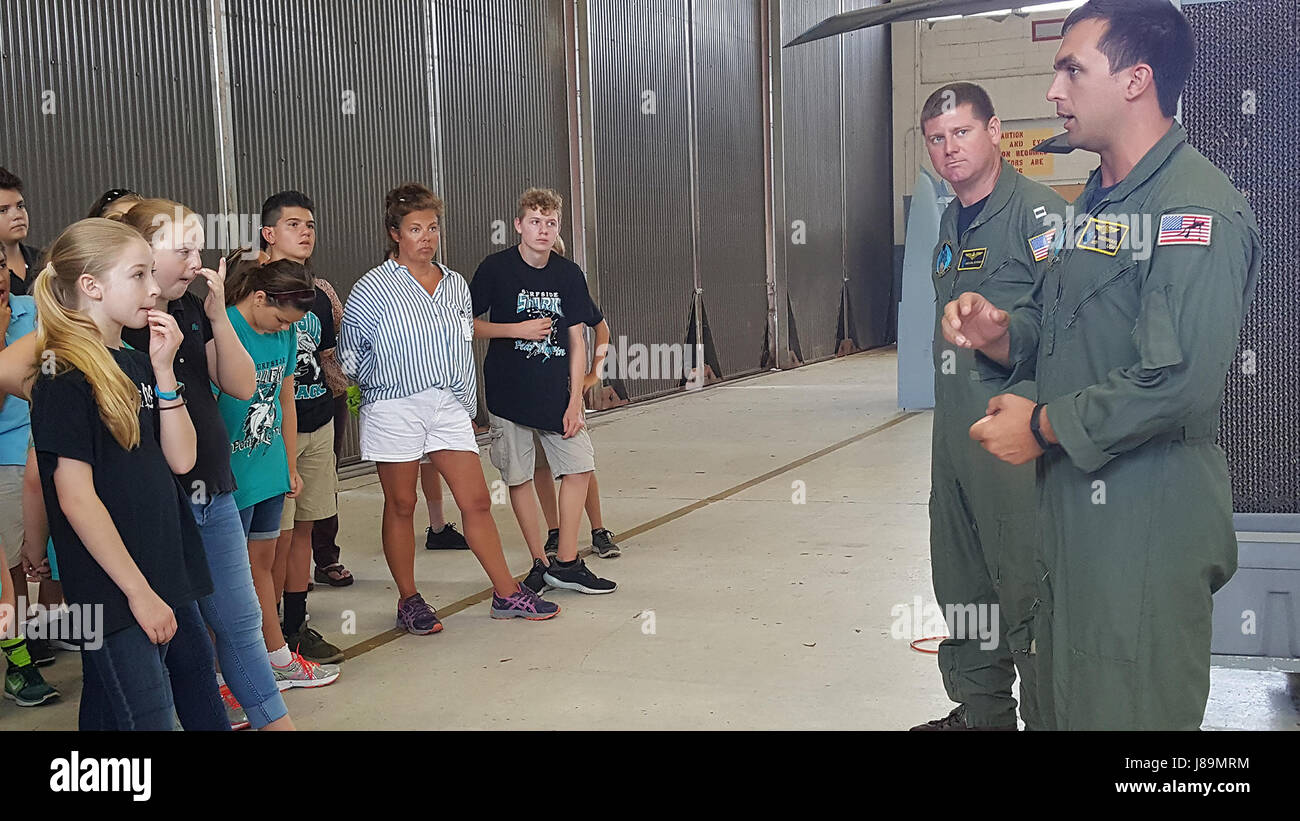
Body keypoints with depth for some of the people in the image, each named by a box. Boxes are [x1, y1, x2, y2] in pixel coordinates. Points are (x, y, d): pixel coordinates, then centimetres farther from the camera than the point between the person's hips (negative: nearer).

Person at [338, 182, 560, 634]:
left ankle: (507, 593, 11)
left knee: (477, 501, 3)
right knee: (401, 505, 5)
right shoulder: (373, 288, -3)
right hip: (394, 409, -4)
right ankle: (408, 601, 17)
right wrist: (382, 381, 8)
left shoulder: (456, 285, 12)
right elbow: (349, 354, 4)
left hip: (448, 406, 4)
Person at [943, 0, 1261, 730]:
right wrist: (1000, 333, 0)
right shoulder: (1098, 201, 15)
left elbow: (1178, 386, -27)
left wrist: (1043, 426, -16)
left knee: (1133, 708, 3)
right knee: (1068, 700, 20)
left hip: (1147, 517, -9)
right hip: (1072, 503, 9)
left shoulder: (1199, 210, -17)